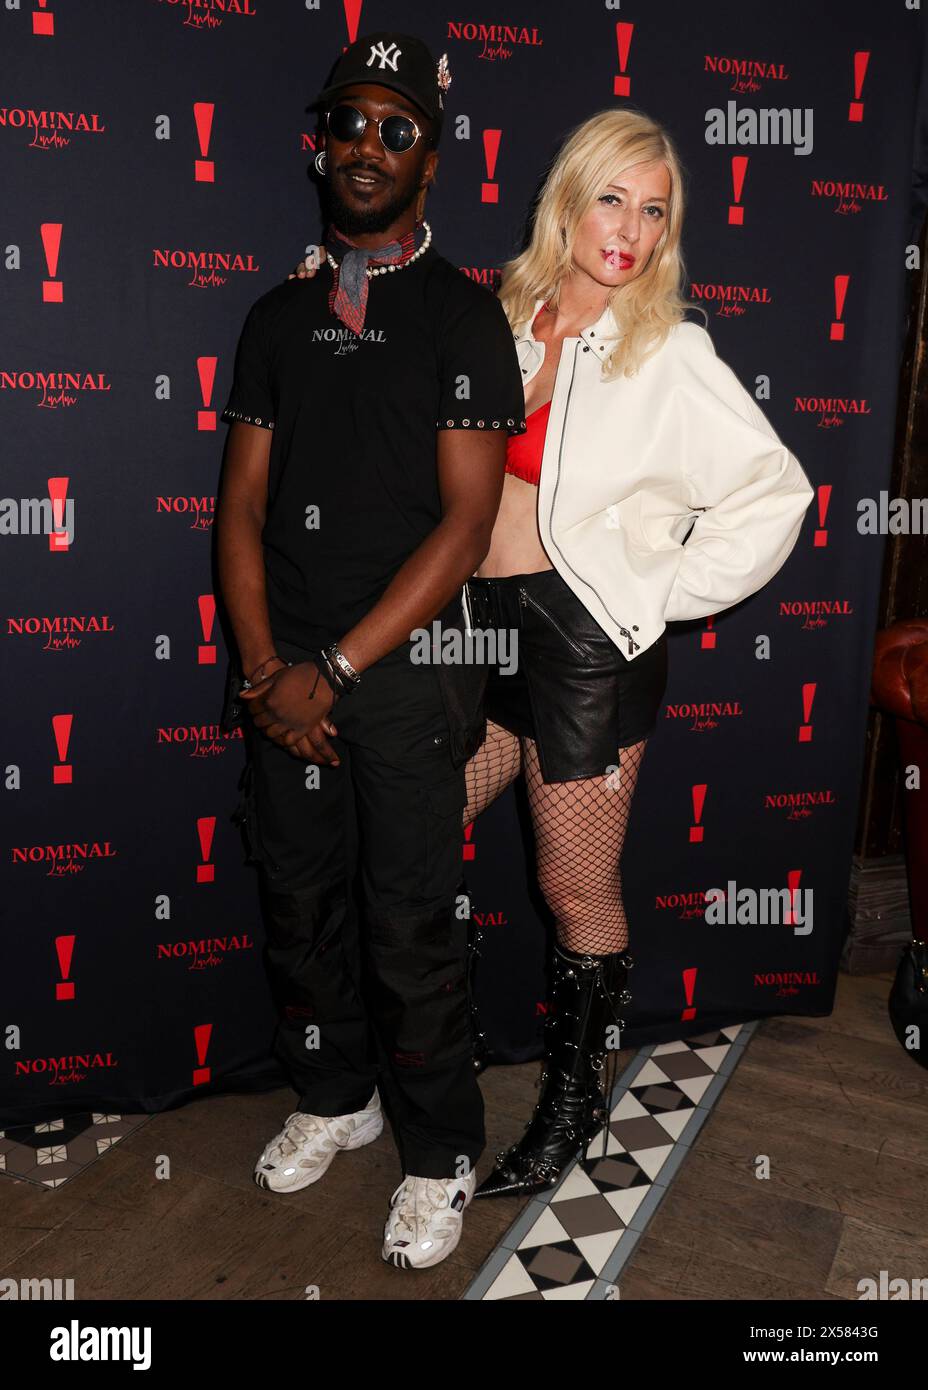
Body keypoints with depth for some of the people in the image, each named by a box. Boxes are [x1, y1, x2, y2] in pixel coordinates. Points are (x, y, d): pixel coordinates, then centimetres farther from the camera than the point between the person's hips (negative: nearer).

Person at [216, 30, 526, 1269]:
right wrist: (262, 666, -5)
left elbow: (465, 524, -10)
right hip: (285, 677, 5)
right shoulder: (280, 316, 12)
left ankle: (441, 1155, 24)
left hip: (404, 671, -4)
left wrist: (334, 670, -13)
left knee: (412, 931, 2)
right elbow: (243, 503, 8)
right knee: (302, 906, 14)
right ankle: (335, 1098, 38)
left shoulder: (463, 315, -2)